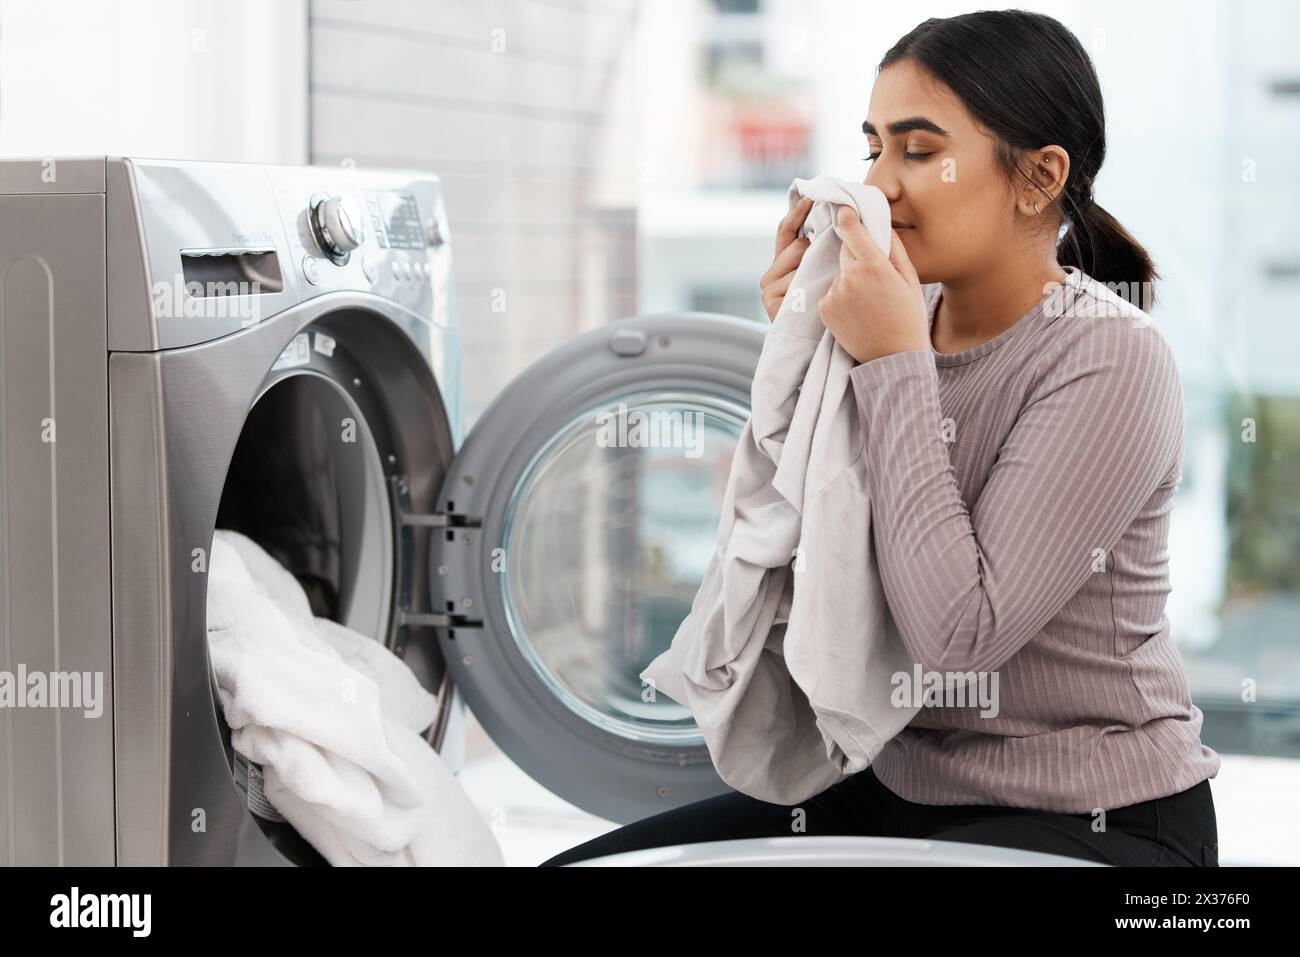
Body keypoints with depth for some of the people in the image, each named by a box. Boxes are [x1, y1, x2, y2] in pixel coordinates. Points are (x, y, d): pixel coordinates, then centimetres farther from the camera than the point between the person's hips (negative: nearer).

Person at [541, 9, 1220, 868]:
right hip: (900, 784, 7)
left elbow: (958, 636, -25)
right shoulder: (907, 317, 2)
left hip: (1092, 822, -7)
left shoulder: (1110, 357, -17)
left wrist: (893, 365, -21)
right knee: (572, 867, -3)